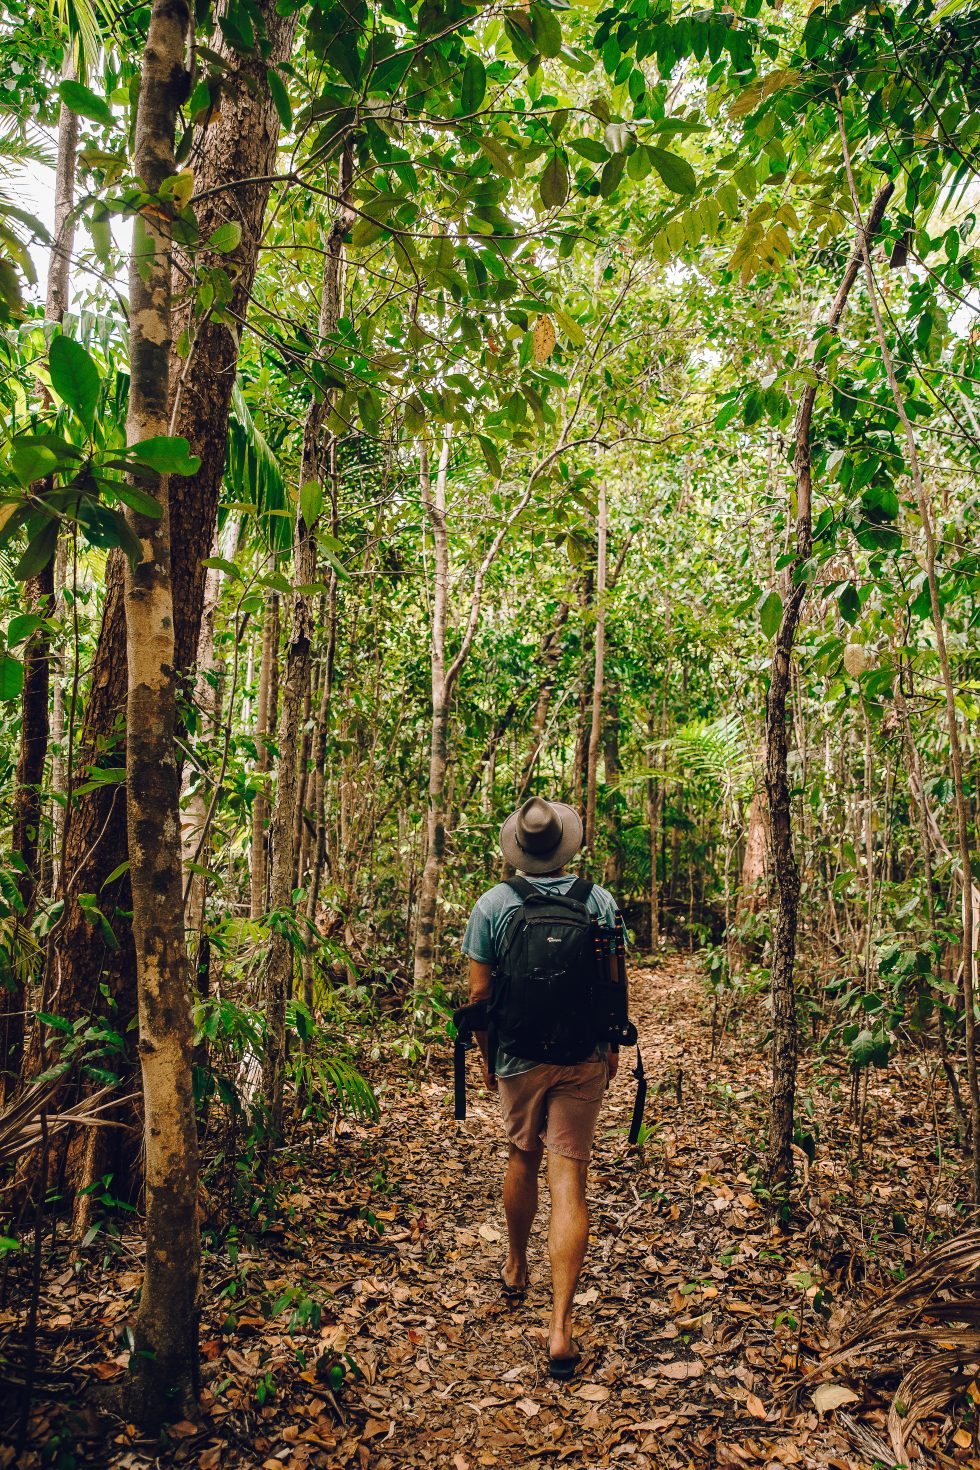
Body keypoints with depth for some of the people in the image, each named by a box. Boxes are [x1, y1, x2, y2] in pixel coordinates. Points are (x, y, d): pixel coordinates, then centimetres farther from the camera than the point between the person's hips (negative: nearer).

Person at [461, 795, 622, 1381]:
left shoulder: (493, 904, -9)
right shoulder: (601, 901, -7)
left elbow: (479, 993, -5)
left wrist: (487, 1057, 9)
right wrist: (613, 1045, 15)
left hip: (520, 1058, 1)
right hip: (585, 1059, 0)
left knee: (523, 1160, 23)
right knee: (570, 1183, 2)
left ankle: (517, 1271, 44)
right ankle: (561, 1326, 0)